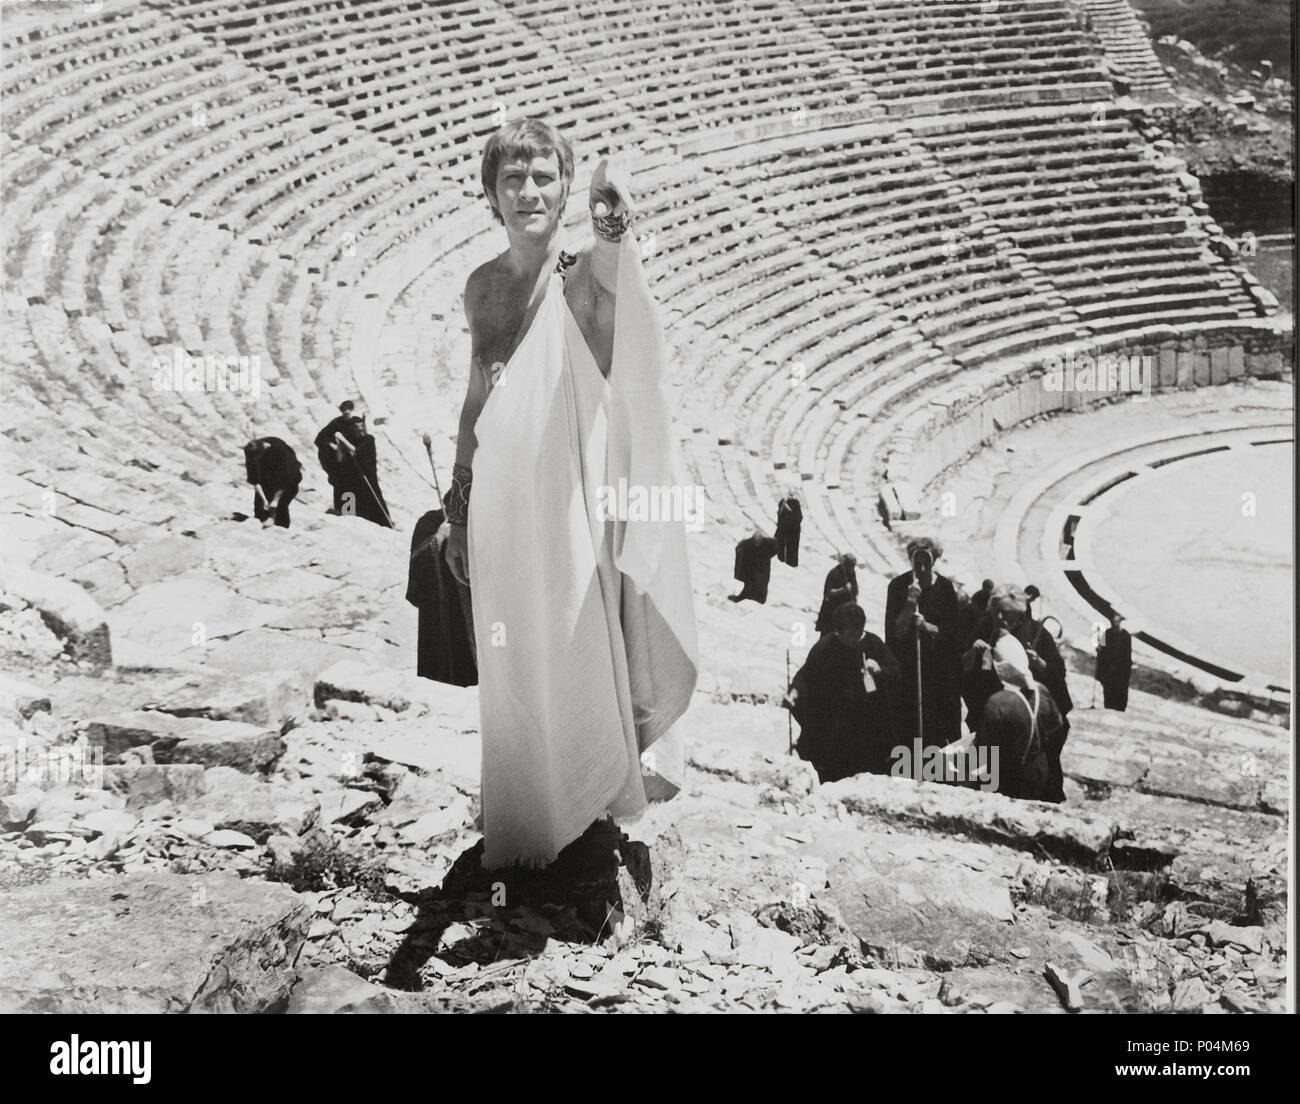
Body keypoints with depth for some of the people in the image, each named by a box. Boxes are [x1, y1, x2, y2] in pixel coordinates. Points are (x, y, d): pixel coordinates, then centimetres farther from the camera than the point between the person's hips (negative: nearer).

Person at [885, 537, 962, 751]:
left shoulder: (945, 587, 0)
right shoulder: (898, 586, -5)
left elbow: (953, 630, 1)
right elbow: (895, 631, -9)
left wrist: (928, 627, -16)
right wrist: (910, 602, -21)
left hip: (939, 667, 1)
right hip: (906, 666, -1)